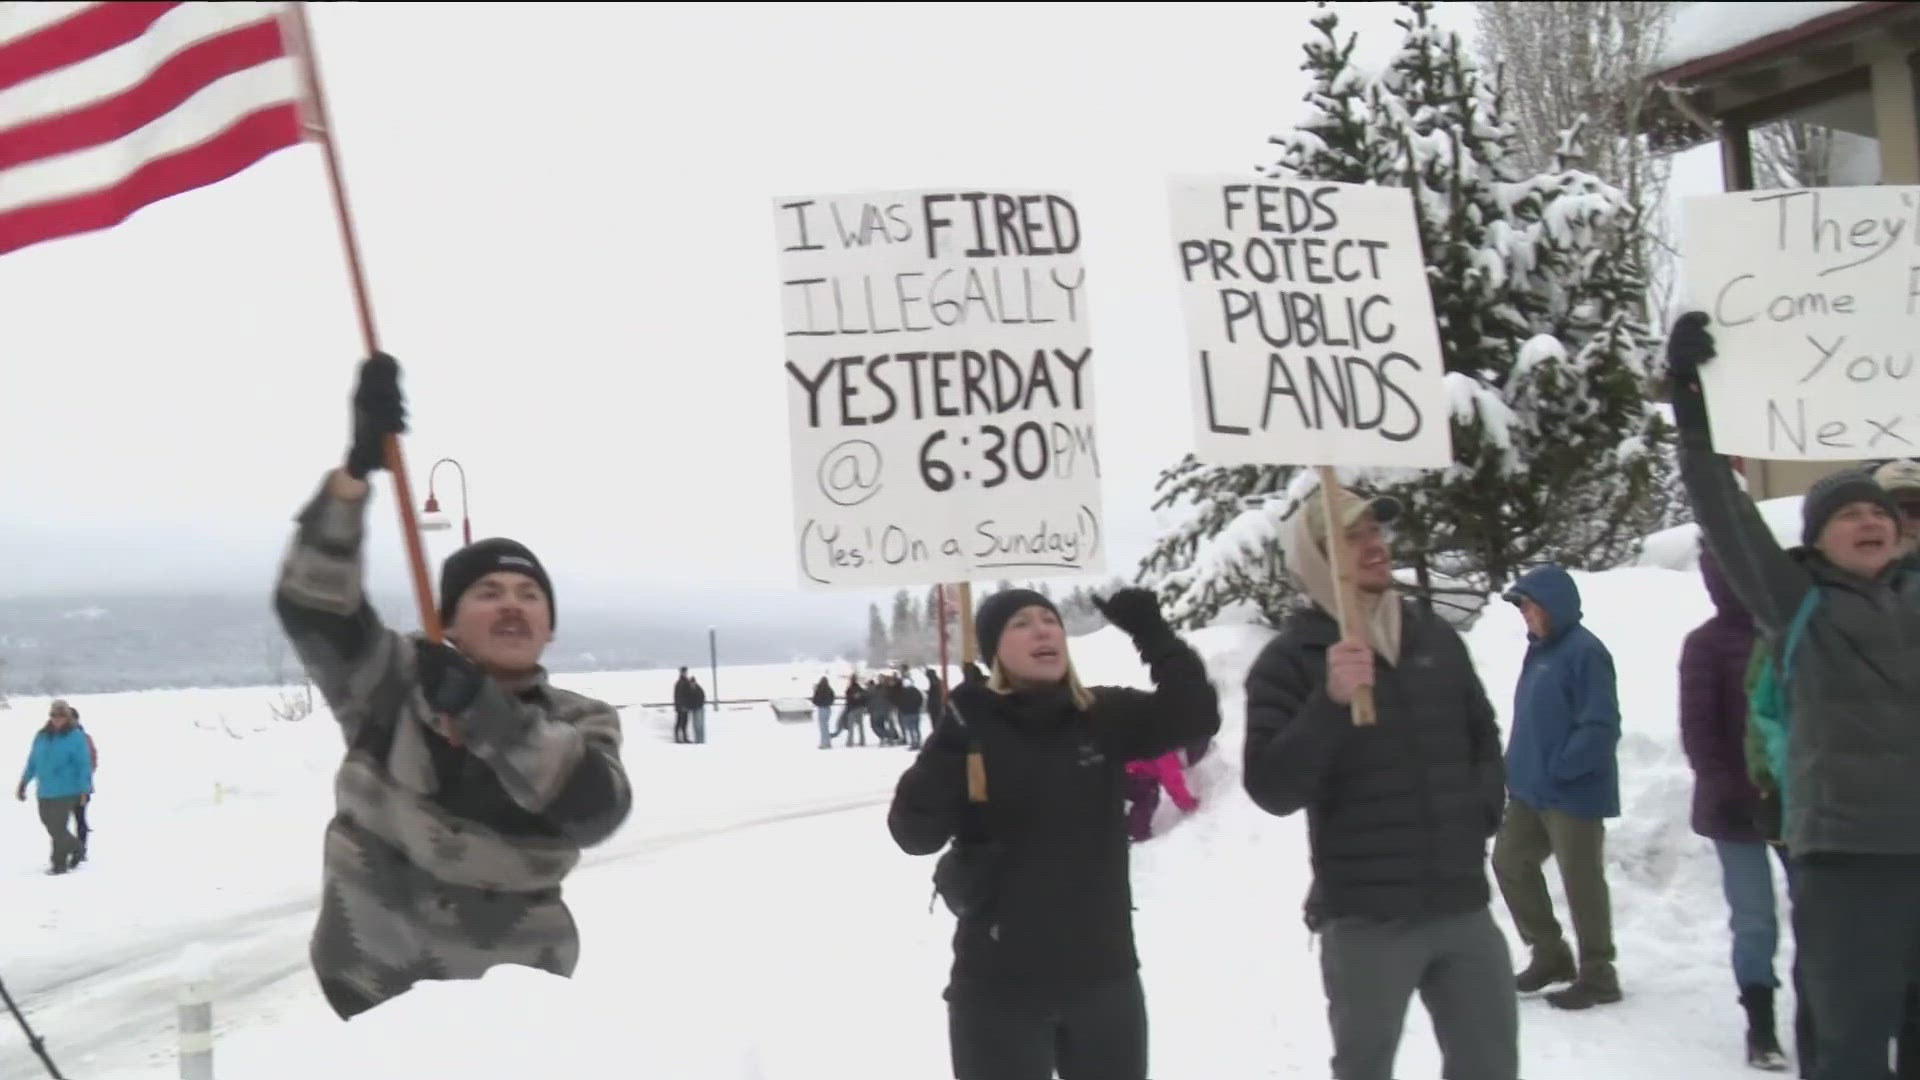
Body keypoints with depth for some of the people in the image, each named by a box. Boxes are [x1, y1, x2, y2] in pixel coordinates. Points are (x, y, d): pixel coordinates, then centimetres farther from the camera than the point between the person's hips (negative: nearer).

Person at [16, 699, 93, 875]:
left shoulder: (76, 737, -7)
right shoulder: (41, 736, 8)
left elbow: (84, 764, -8)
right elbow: (32, 762, 16)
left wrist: (85, 790, -13)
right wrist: (23, 784, 14)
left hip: (66, 791, -6)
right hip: (44, 791, 6)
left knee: (58, 827, -5)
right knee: (51, 825, 13)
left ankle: (59, 863, 8)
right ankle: (75, 848, 33)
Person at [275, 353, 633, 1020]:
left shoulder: (580, 722, -4)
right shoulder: (395, 684, -6)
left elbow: (597, 810, -24)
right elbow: (310, 603, -20)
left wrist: (481, 710, -33)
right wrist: (357, 469, -32)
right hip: (372, 984, -1)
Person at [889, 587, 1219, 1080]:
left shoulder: (1105, 715, 0)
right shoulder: (970, 730, -8)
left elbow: (1196, 717, -11)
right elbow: (915, 833, -17)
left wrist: (1153, 635, -18)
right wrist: (948, 747, -30)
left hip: (1104, 973, 3)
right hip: (999, 984, -3)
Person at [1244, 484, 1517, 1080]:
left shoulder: (1436, 637, 10)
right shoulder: (1290, 660, -7)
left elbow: (1484, 739, 25)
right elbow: (1272, 789, -18)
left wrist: (1482, 809, 10)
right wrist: (1331, 701, -28)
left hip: (1464, 905, 5)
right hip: (1365, 916, -5)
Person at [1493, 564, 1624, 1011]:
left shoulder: (1584, 652, -17)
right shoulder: (1540, 650, 11)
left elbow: (1601, 726, -21)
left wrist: (1559, 769, -20)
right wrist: (1521, 769, 11)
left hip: (1574, 794, -9)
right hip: (1532, 791, 9)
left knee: (1581, 882, 1)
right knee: (1510, 861, 13)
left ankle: (1597, 975, 15)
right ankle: (1549, 954, 28)